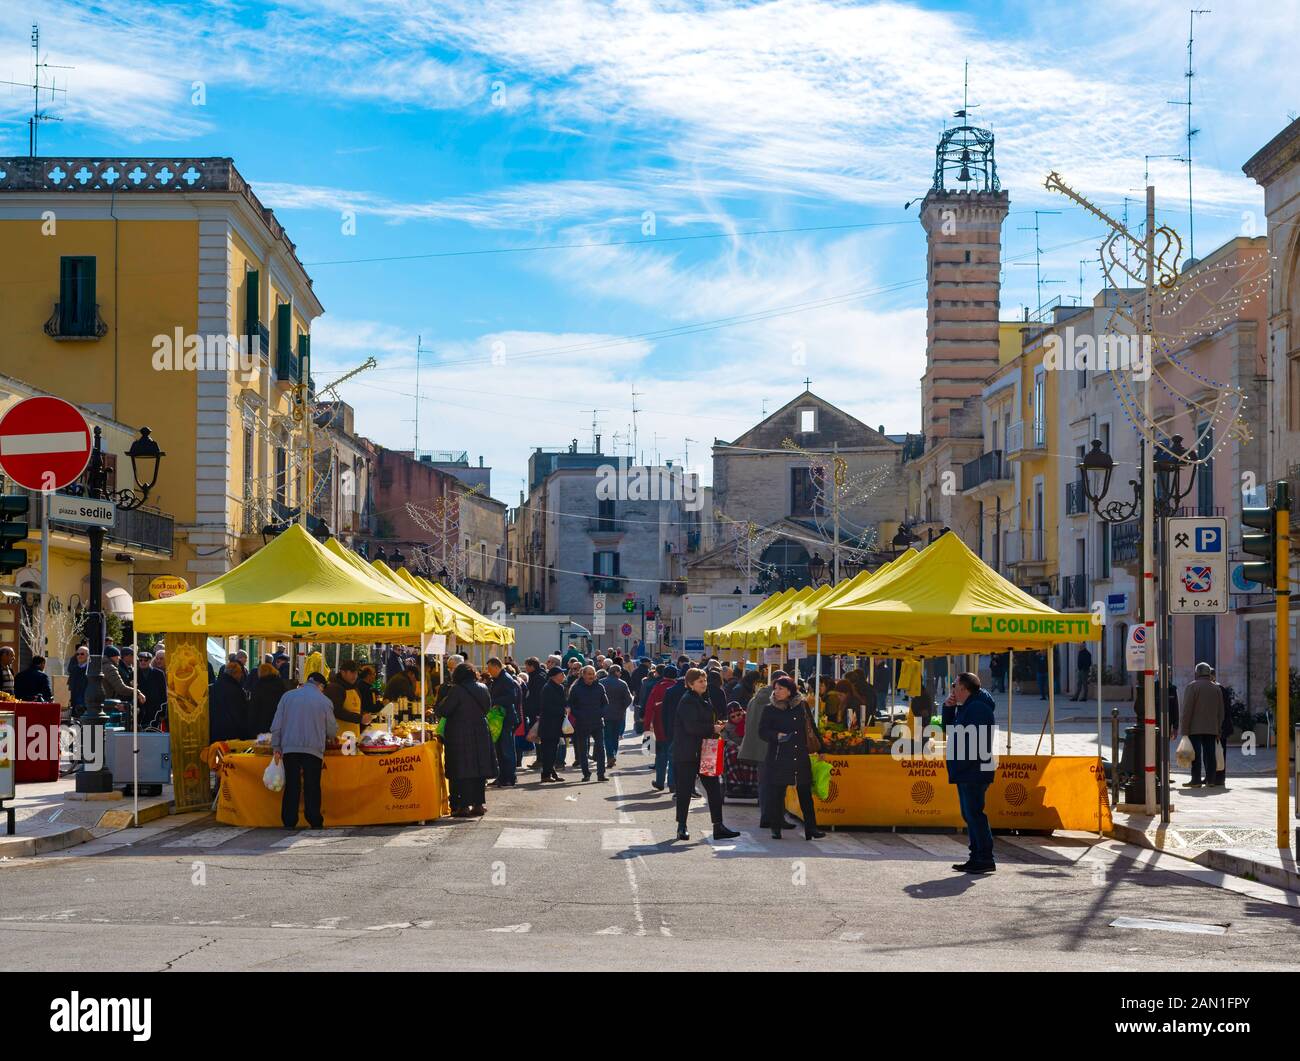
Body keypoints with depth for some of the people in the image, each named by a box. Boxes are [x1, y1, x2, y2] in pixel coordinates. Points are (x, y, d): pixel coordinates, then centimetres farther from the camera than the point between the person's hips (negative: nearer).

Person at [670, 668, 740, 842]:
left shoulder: (703, 700, 16)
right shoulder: (688, 701, -13)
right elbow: (691, 726, -22)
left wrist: (716, 725, 4)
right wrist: (713, 728, -15)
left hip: (703, 751, 9)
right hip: (688, 752, -9)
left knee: (714, 788, 4)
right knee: (685, 789, 0)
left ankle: (718, 827, 6)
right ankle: (682, 828, 9)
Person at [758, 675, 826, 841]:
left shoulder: (802, 706, 8)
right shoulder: (770, 709, 2)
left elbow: (811, 728, 15)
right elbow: (763, 731, -1)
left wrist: (818, 748, 16)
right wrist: (777, 736, -19)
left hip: (800, 757, 2)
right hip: (778, 757, -2)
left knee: (805, 793, 3)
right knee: (776, 793, -1)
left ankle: (811, 829, 7)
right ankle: (776, 828, 9)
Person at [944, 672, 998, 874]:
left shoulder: (977, 708, -15)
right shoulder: (964, 707, 18)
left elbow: (975, 740, -22)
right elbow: (949, 730, 23)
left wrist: (952, 754, -17)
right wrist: (948, 707, 11)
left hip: (974, 772, -11)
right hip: (966, 771, 11)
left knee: (974, 814, -10)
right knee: (970, 815, 13)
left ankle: (985, 859, -8)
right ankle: (977, 857, 17)